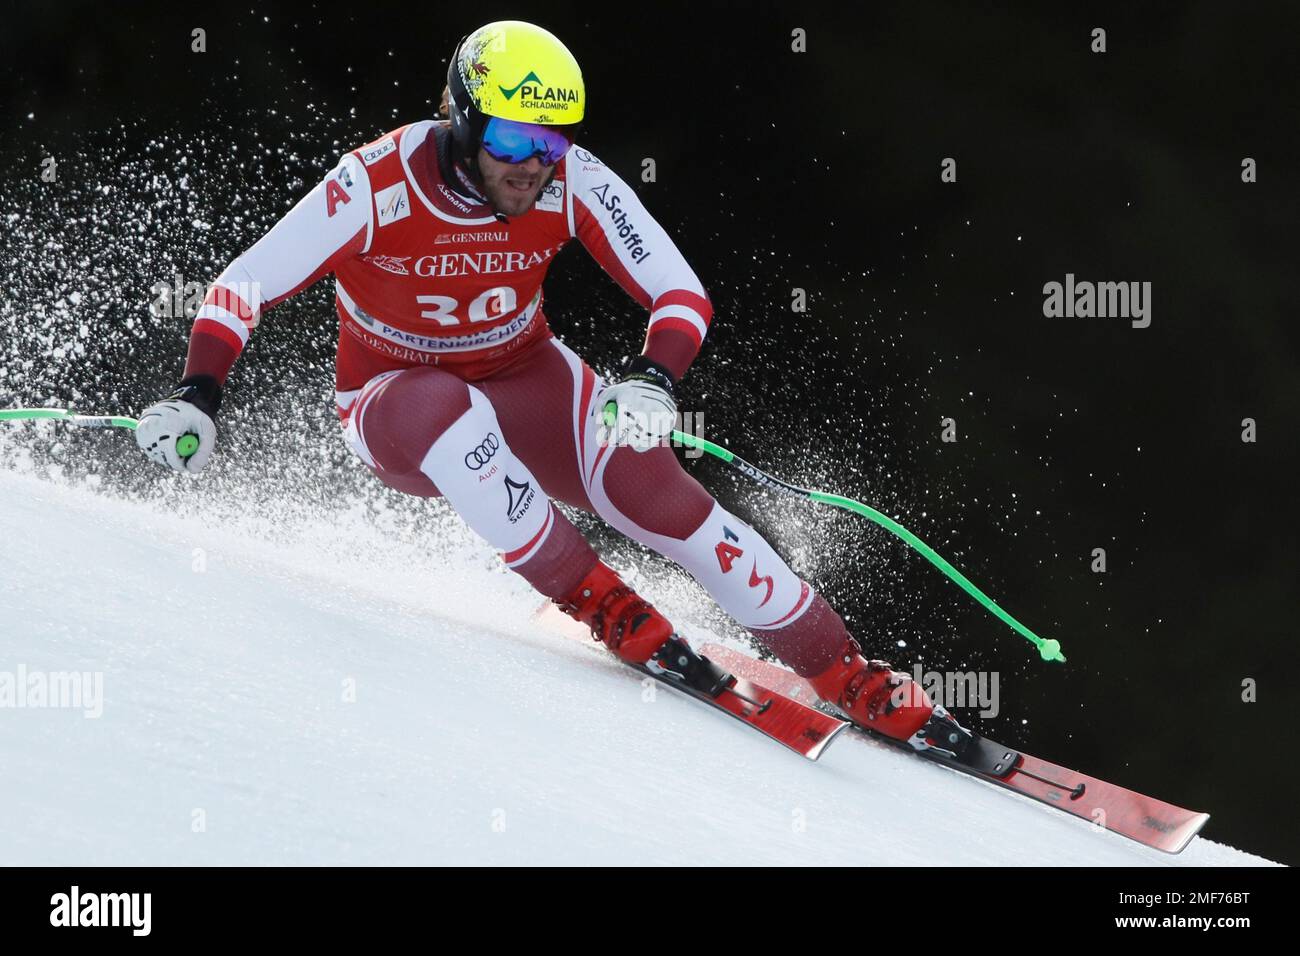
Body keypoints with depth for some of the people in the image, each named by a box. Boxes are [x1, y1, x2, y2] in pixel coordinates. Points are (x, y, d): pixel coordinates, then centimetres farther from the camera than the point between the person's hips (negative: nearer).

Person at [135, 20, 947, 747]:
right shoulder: (377, 188, -26)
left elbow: (682, 295, -18)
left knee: (651, 489, -23)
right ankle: (597, 600, -29)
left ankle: (849, 676, -16)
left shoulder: (574, 183, -19)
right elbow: (242, 288, -19)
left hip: (525, 386, 2)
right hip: (394, 409, -2)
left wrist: (654, 381, -38)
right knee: (440, 406, -39)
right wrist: (197, 399, -34)